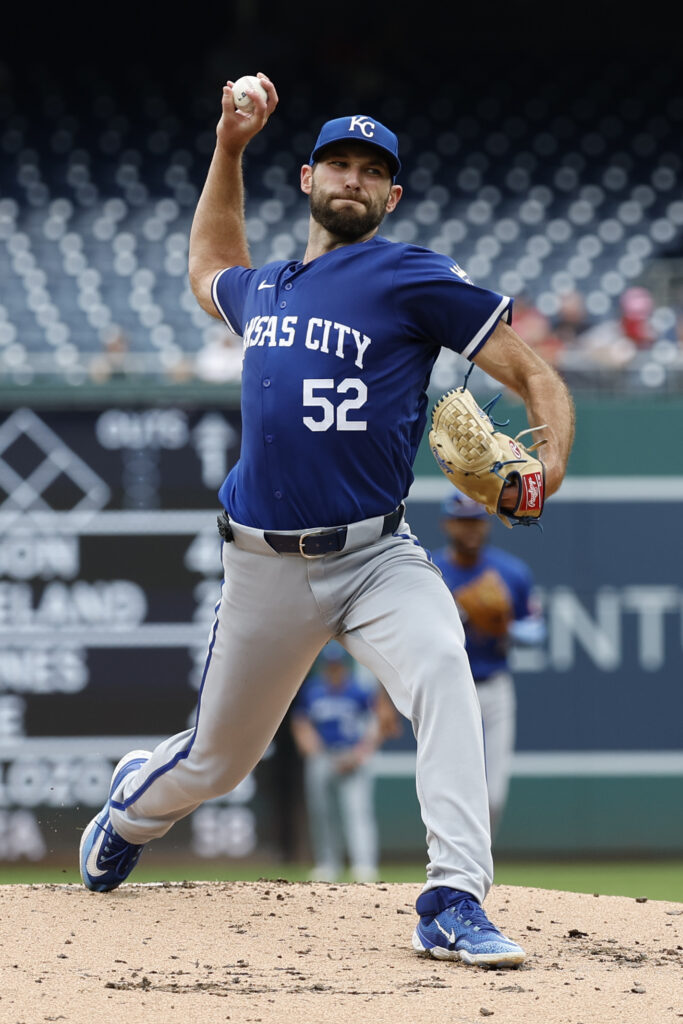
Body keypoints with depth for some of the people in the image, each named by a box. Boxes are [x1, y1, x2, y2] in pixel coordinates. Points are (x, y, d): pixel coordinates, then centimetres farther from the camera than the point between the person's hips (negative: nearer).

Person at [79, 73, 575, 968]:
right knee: (215, 761, 13)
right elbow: (210, 269, 40)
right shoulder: (262, 289, 14)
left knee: (442, 667, -33)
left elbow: (535, 375, -6)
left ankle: (455, 903, -38)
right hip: (265, 567, 4)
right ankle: (133, 803, 49)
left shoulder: (413, 279, -2)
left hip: (376, 557, -4)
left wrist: (548, 461, -26)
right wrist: (229, 147, 29)